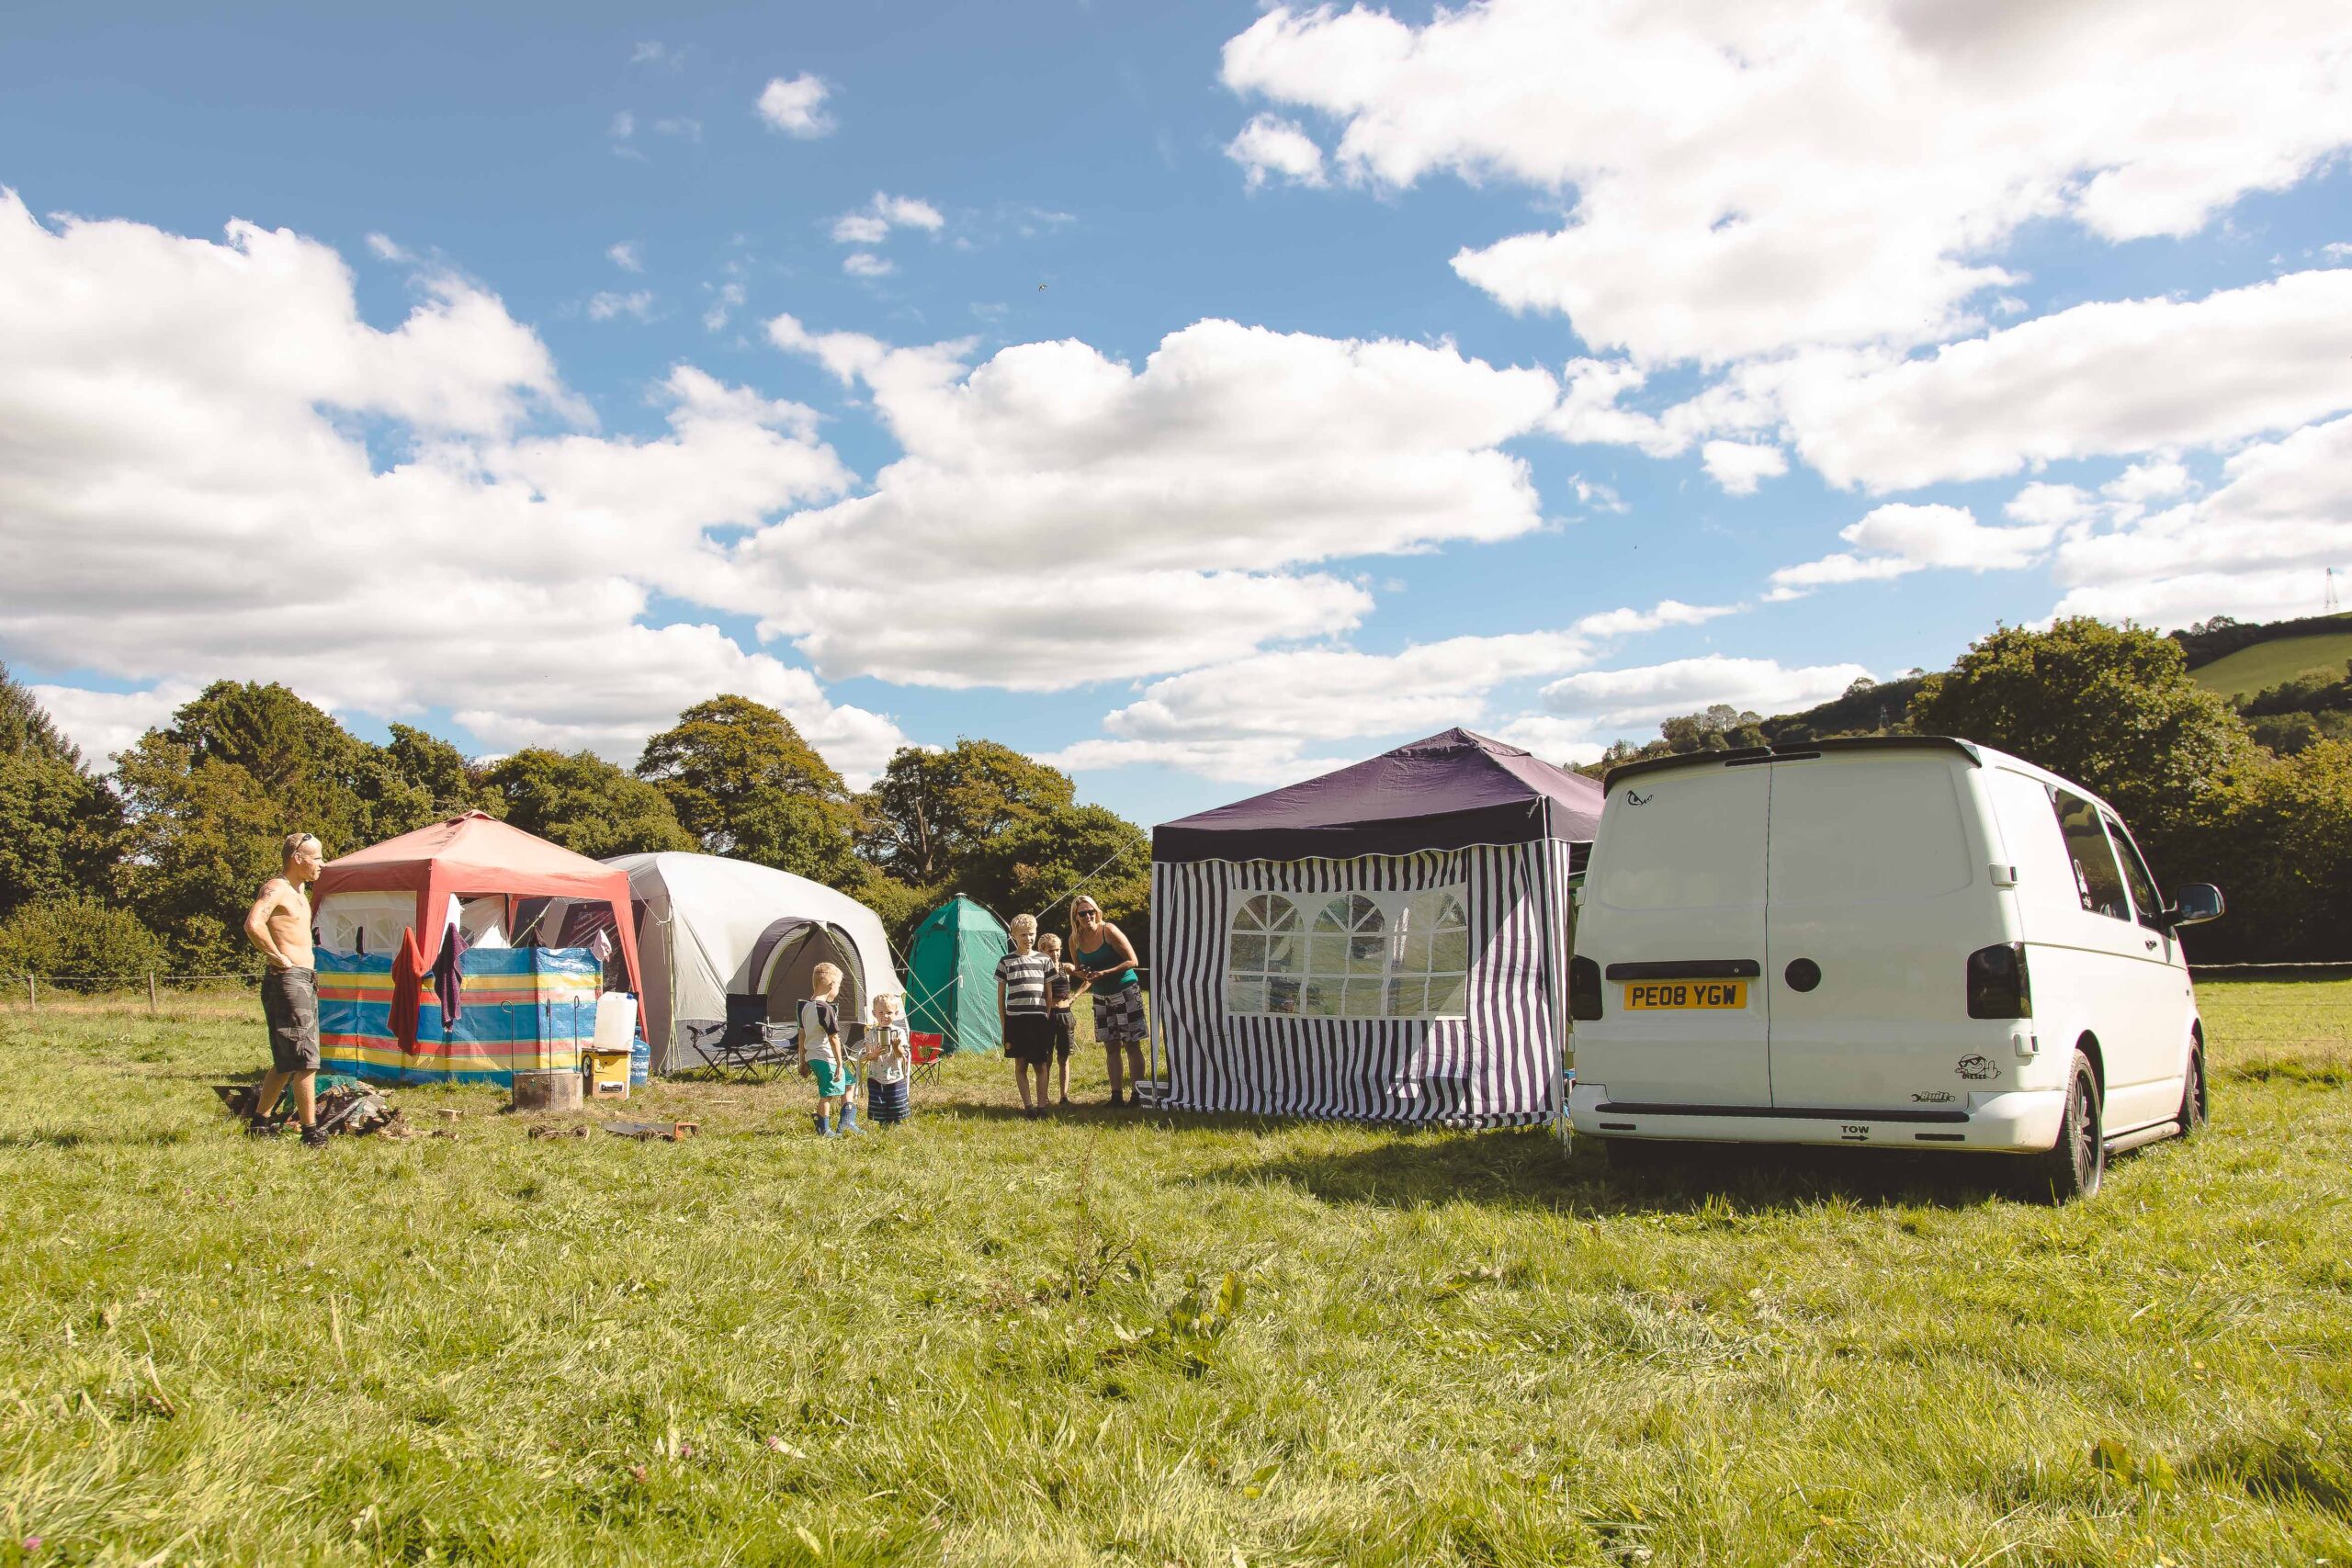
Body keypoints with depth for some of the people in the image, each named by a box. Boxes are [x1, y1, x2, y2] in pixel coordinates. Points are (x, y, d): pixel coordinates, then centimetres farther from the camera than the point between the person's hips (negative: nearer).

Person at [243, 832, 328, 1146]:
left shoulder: (299, 890, 18)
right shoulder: (275, 888, -11)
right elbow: (253, 925, -30)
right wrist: (279, 958, -20)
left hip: (305, 980, 10)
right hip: (288, 980, -10)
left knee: (286, 1060, 16)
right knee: (305, 1060, -9)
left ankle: (260, 1121, 25)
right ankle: (311, 1132, -7)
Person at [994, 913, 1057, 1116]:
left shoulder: (1044, 960, 6)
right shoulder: (1006, 962, 3)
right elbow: (1000, 995, 7)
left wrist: (1051, 1021, 5)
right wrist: (1003, 1024, 3)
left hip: (1039, 1020, 1)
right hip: (1015, 1020, 0)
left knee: (1041, 1065, 2)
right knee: (1021, 1065, 4)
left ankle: (1041, 1105, 5)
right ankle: (1028, 1105, 8)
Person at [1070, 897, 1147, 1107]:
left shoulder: (1109, 931, -16)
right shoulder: (1075, 940, 0)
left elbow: (1132, 960, -16)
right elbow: (1079, 969, 15)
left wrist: (1104, 973, -24)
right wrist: (1086, 976, -9)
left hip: (1126, 992, -6)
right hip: (1101, 997, 6)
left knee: (1131, 1045, -3)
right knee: (1111, 1047, 9)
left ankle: (1136, 1095, -1)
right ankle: (1116, 1096, 14)